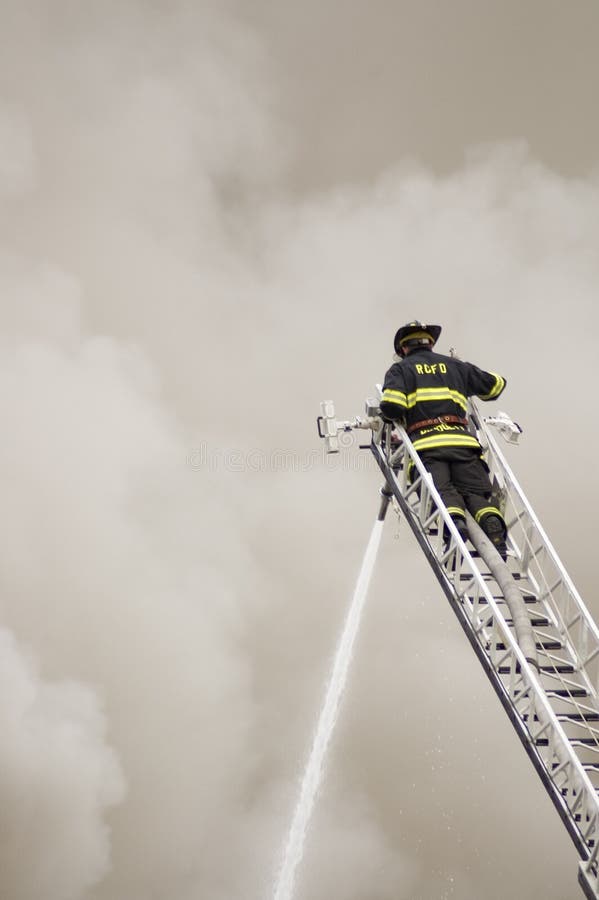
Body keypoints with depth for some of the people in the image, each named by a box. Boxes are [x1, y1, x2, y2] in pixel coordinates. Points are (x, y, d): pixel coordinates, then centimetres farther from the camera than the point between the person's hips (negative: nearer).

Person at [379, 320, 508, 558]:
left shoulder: (401, 369, 17)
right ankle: (493, 526, -31)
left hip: (425, 443, -2)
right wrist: (467, 377, 53)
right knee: (476, 492, -3)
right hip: (461, 440, 2)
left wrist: (395, 418, 20)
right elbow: (496, 384, 37)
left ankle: (455, 521, -45)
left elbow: (391, 405, -2)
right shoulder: (455, 366, 28)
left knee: (444, 491, -15)